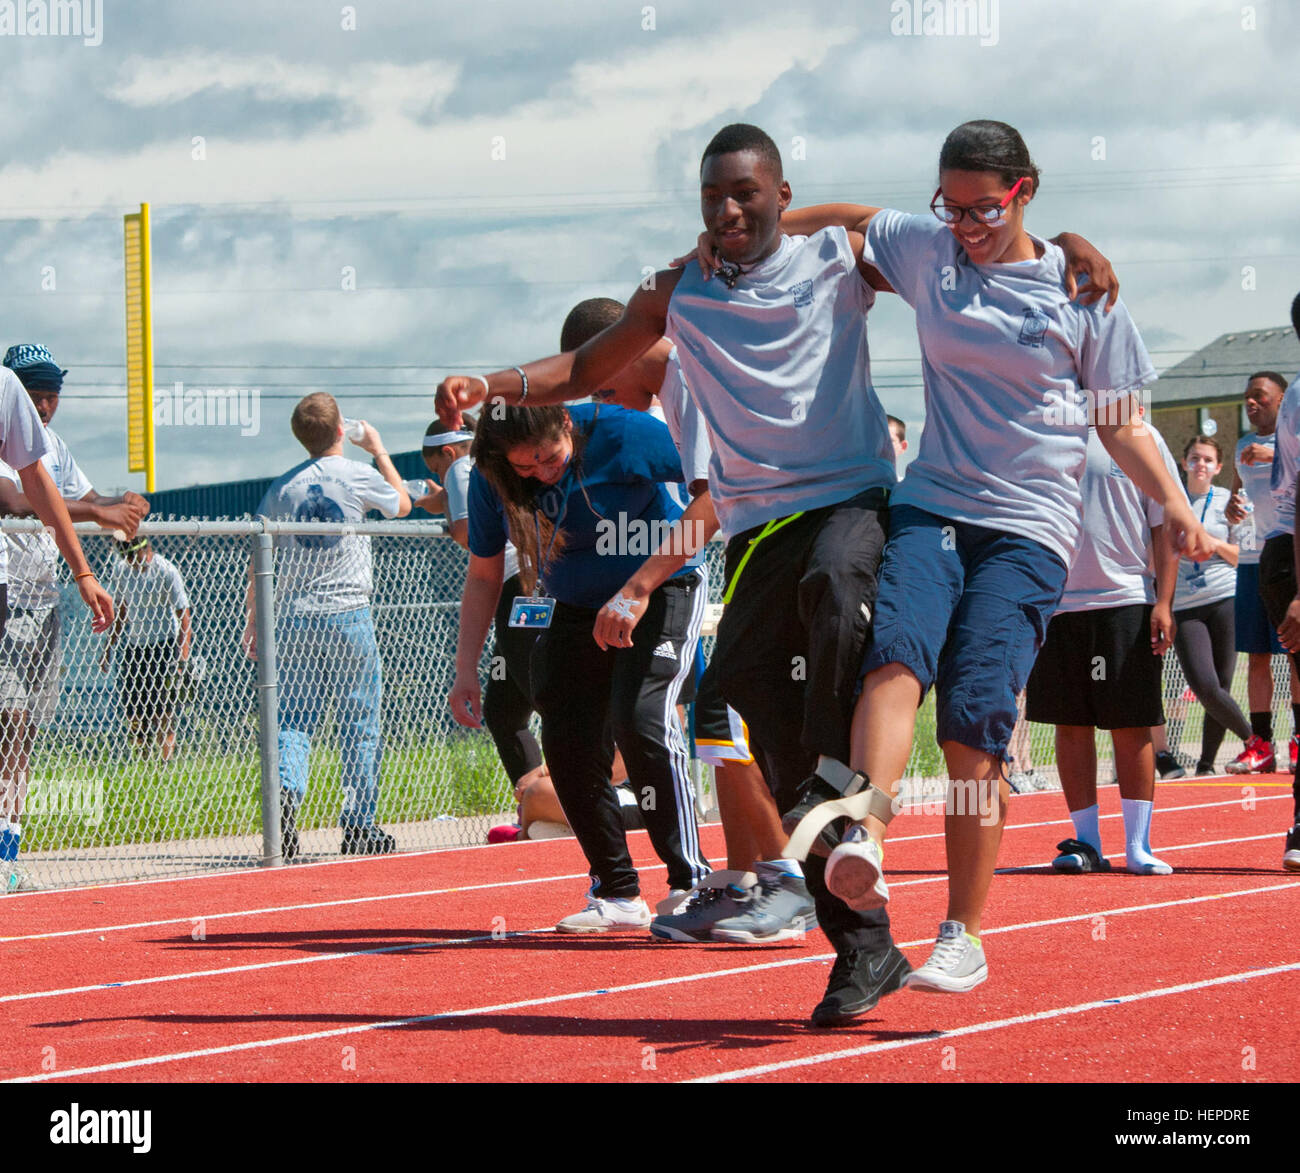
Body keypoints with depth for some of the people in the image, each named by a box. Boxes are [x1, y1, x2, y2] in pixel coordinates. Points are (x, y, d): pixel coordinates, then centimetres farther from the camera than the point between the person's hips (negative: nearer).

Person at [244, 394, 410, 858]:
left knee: (294, 719, 3)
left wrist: (254, 619, 16)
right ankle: (359, 823, 5)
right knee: (359, 723, 5)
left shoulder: (282, 487, 6)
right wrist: (378, 449, 30)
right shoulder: (359, 476, -1)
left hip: (293, 618, 2)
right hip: (347, 616, -2)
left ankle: (285, 792, -22)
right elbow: (402, 504, 19)